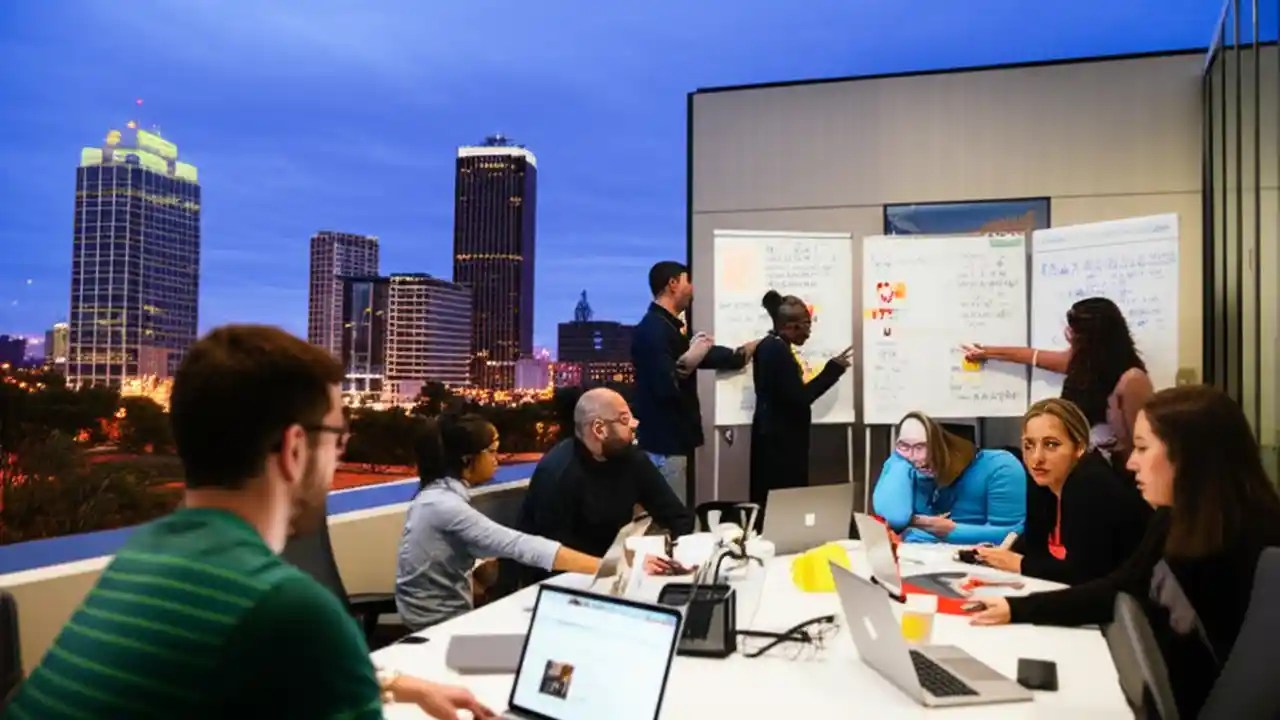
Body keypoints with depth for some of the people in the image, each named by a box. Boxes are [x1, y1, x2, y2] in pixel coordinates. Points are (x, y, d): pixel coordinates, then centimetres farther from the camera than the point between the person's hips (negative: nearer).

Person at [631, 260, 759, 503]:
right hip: (663, 443, -10)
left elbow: (705, 356, 22)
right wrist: (690, 360, -13)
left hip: (673, 440, 10)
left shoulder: (668, 327, 14)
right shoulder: (653, 330, -18)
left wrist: (744, 353, 27)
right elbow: (666, 387, -27)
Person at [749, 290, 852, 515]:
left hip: (772, 437, 10)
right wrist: (834, 369, -13)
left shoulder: (768, 346, 14)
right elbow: (799, 398, -20)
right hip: (782, 441, -10)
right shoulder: (779, 350, -17)